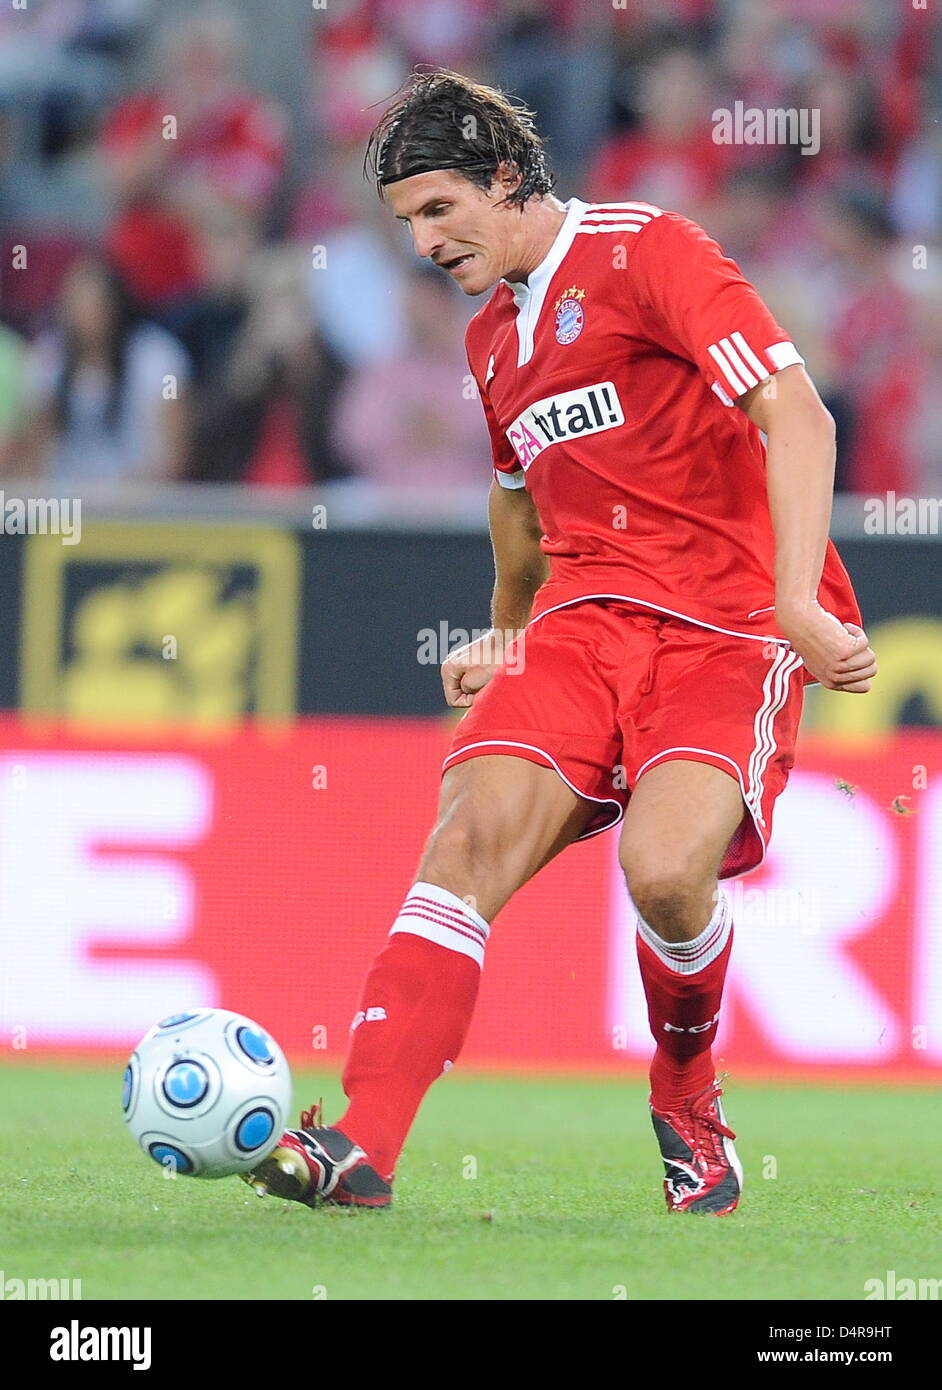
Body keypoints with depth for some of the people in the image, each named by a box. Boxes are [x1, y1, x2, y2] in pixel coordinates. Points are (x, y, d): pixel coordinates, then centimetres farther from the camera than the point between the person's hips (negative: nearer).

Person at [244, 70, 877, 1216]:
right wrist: (503, 639, 41)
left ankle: (687, 1095, 3)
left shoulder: (646, 251, -5)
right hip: (587, 618, 6)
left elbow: (795, 416, -14)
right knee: (473, 830, -21)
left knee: (663, 866, -29)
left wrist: (798, 601, -22)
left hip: (733, 631, -6)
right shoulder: (491, 339, 20)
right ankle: (361, 1143, -31)